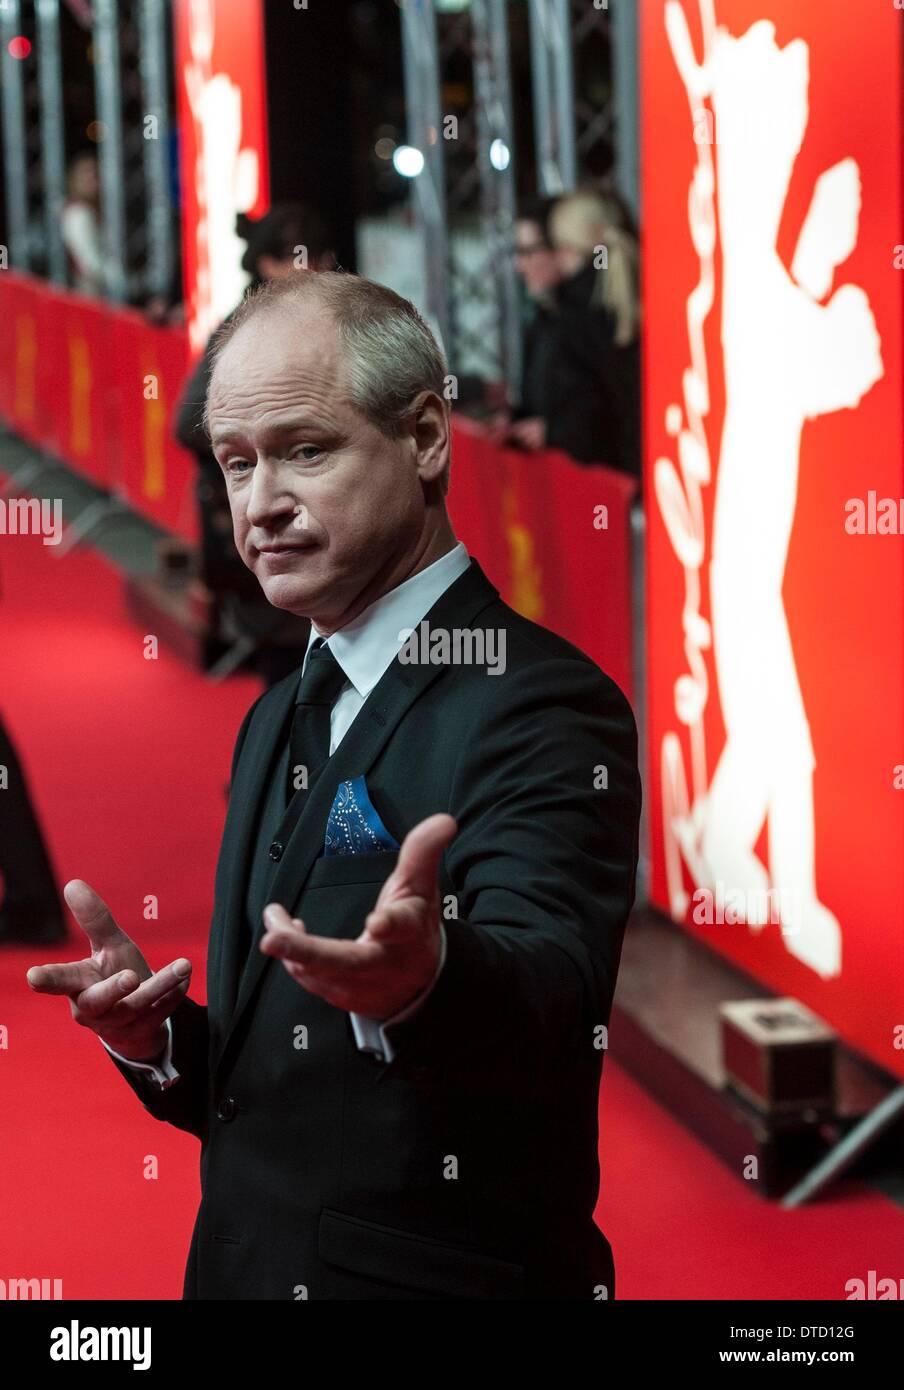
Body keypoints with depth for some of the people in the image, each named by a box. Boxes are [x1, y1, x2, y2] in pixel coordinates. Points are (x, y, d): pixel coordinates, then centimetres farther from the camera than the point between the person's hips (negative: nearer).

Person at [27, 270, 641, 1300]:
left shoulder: (542, 703, -16)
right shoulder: (275, 722, 9)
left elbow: (550, 997, -32)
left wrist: (423, 977, -53)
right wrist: (160, 1038, -6)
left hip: (450, 1280, -7)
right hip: (242, 1272, 8)